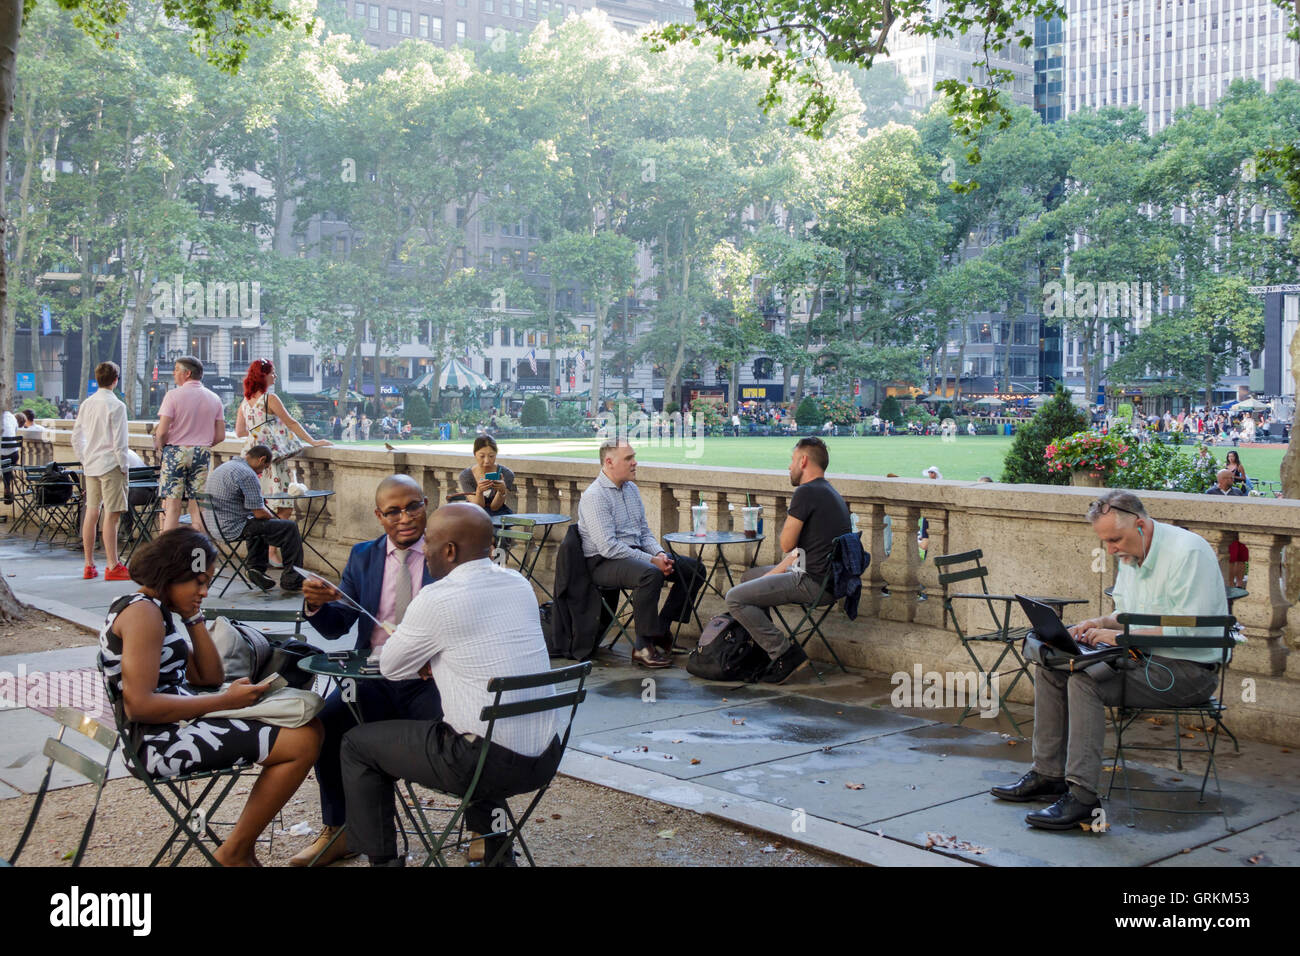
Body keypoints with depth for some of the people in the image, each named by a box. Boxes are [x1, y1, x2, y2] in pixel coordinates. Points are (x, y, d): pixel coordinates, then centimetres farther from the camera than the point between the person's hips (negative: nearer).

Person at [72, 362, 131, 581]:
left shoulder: (86, 404, 10)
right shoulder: (116, 405, -11)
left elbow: (76, 437, 14)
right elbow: (119, 441, -14)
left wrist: (83, 460, 21)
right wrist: (124, 466, -6)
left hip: (90, 464, 7)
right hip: (110, 464, -7)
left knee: (91, 512, 11)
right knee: (111, 514, -6)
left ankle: (89, 565, 15)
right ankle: (112, 567, -6)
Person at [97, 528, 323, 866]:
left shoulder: (155, 610, 17)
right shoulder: (143, 612, -14)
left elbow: (209, 676, 16)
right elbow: (139, 704, -23)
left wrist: (194, 617, 7)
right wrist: (225, 701, -19)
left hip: (175, 723, 11)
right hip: (162, 740, -11)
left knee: (306, 721, 9)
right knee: (302, 741, -17)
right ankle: (234, 854, -1)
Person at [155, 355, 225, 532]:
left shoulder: (173, 395, -6)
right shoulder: (214, 398, 8)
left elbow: (162, 431, -12)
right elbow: (220, 436, 6)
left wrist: (159, 445, 7)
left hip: (176, 452, -4)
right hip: (202, 454, 4)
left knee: (172, 506, -3)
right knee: (197, 507, 5)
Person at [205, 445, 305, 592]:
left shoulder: (222, 467, 13)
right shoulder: (248, 475, -18)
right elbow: (259, 513, -17)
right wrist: (272, 517, 5)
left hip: (215, 525, 10)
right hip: (234, 529, -10)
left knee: (259, 524, 36)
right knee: (290, 528, -4)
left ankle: (257, 569, 28)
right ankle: (291, 580, 3)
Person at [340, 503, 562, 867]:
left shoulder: (436, 599, -13)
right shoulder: (519, 584, 6)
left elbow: (390, 667, 1)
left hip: (488, 764, -7)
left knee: (357, 744, 12)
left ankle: (382, 858, 18)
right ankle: (496, 848, 37)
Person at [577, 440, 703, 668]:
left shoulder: (631, 488, 13)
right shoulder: (594, 496, -15)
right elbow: (608, 546, -23)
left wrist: (659, 554, -4)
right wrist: (651, 560, -24)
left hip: (635, 553, 9)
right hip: (603, 562, -9)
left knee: (693, 568, -2)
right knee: (650, 574, -37)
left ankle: (661, 628, 1)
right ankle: (644, 646, -27)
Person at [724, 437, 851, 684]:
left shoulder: (806, 492, -16)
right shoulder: (830, 493, 16)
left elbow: (787, 545, -13)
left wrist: (789, 519, 6)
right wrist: (774, 573, 17)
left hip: (814, 583, -11)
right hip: (827, 579, 11)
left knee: (735, 598, -12)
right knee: (750, 576, 26)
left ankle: (786, 654, -12)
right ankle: (761, 646, 27)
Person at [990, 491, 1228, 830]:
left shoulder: (1187, 551, -18)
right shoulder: (1130, 555, 10)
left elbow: (1189, 630, -24)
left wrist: (1121, 636, -21)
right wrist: (1101, 623, 1)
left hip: (1188, 670, -9)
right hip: (1145, 660, 9)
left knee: (1085, 680, -27)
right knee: (1051, 668, 0)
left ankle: (1083, 797, -25)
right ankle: (1048, 773, 7)